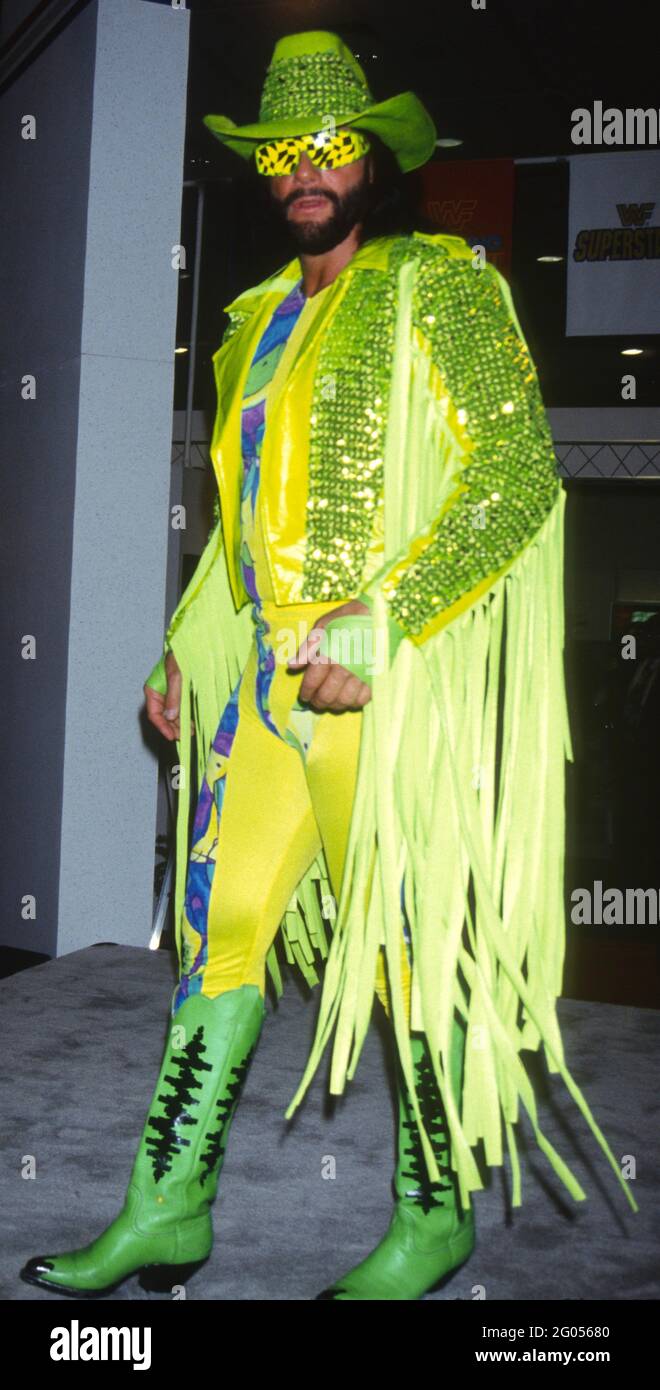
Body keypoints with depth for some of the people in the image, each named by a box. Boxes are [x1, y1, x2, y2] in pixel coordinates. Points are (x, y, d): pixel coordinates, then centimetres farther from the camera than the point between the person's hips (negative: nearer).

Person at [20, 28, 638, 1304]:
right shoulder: (263, 321, 20)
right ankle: (168, 1208, 18)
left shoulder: (436, 288, -2)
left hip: (389, 681, -7)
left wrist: (380, 624, -21)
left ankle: (433, 1221, 19)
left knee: (407, 945, 0)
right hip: (264, 674, 7)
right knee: (219, 925, 7)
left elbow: (519, 474, -13)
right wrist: (190, 650, 20)